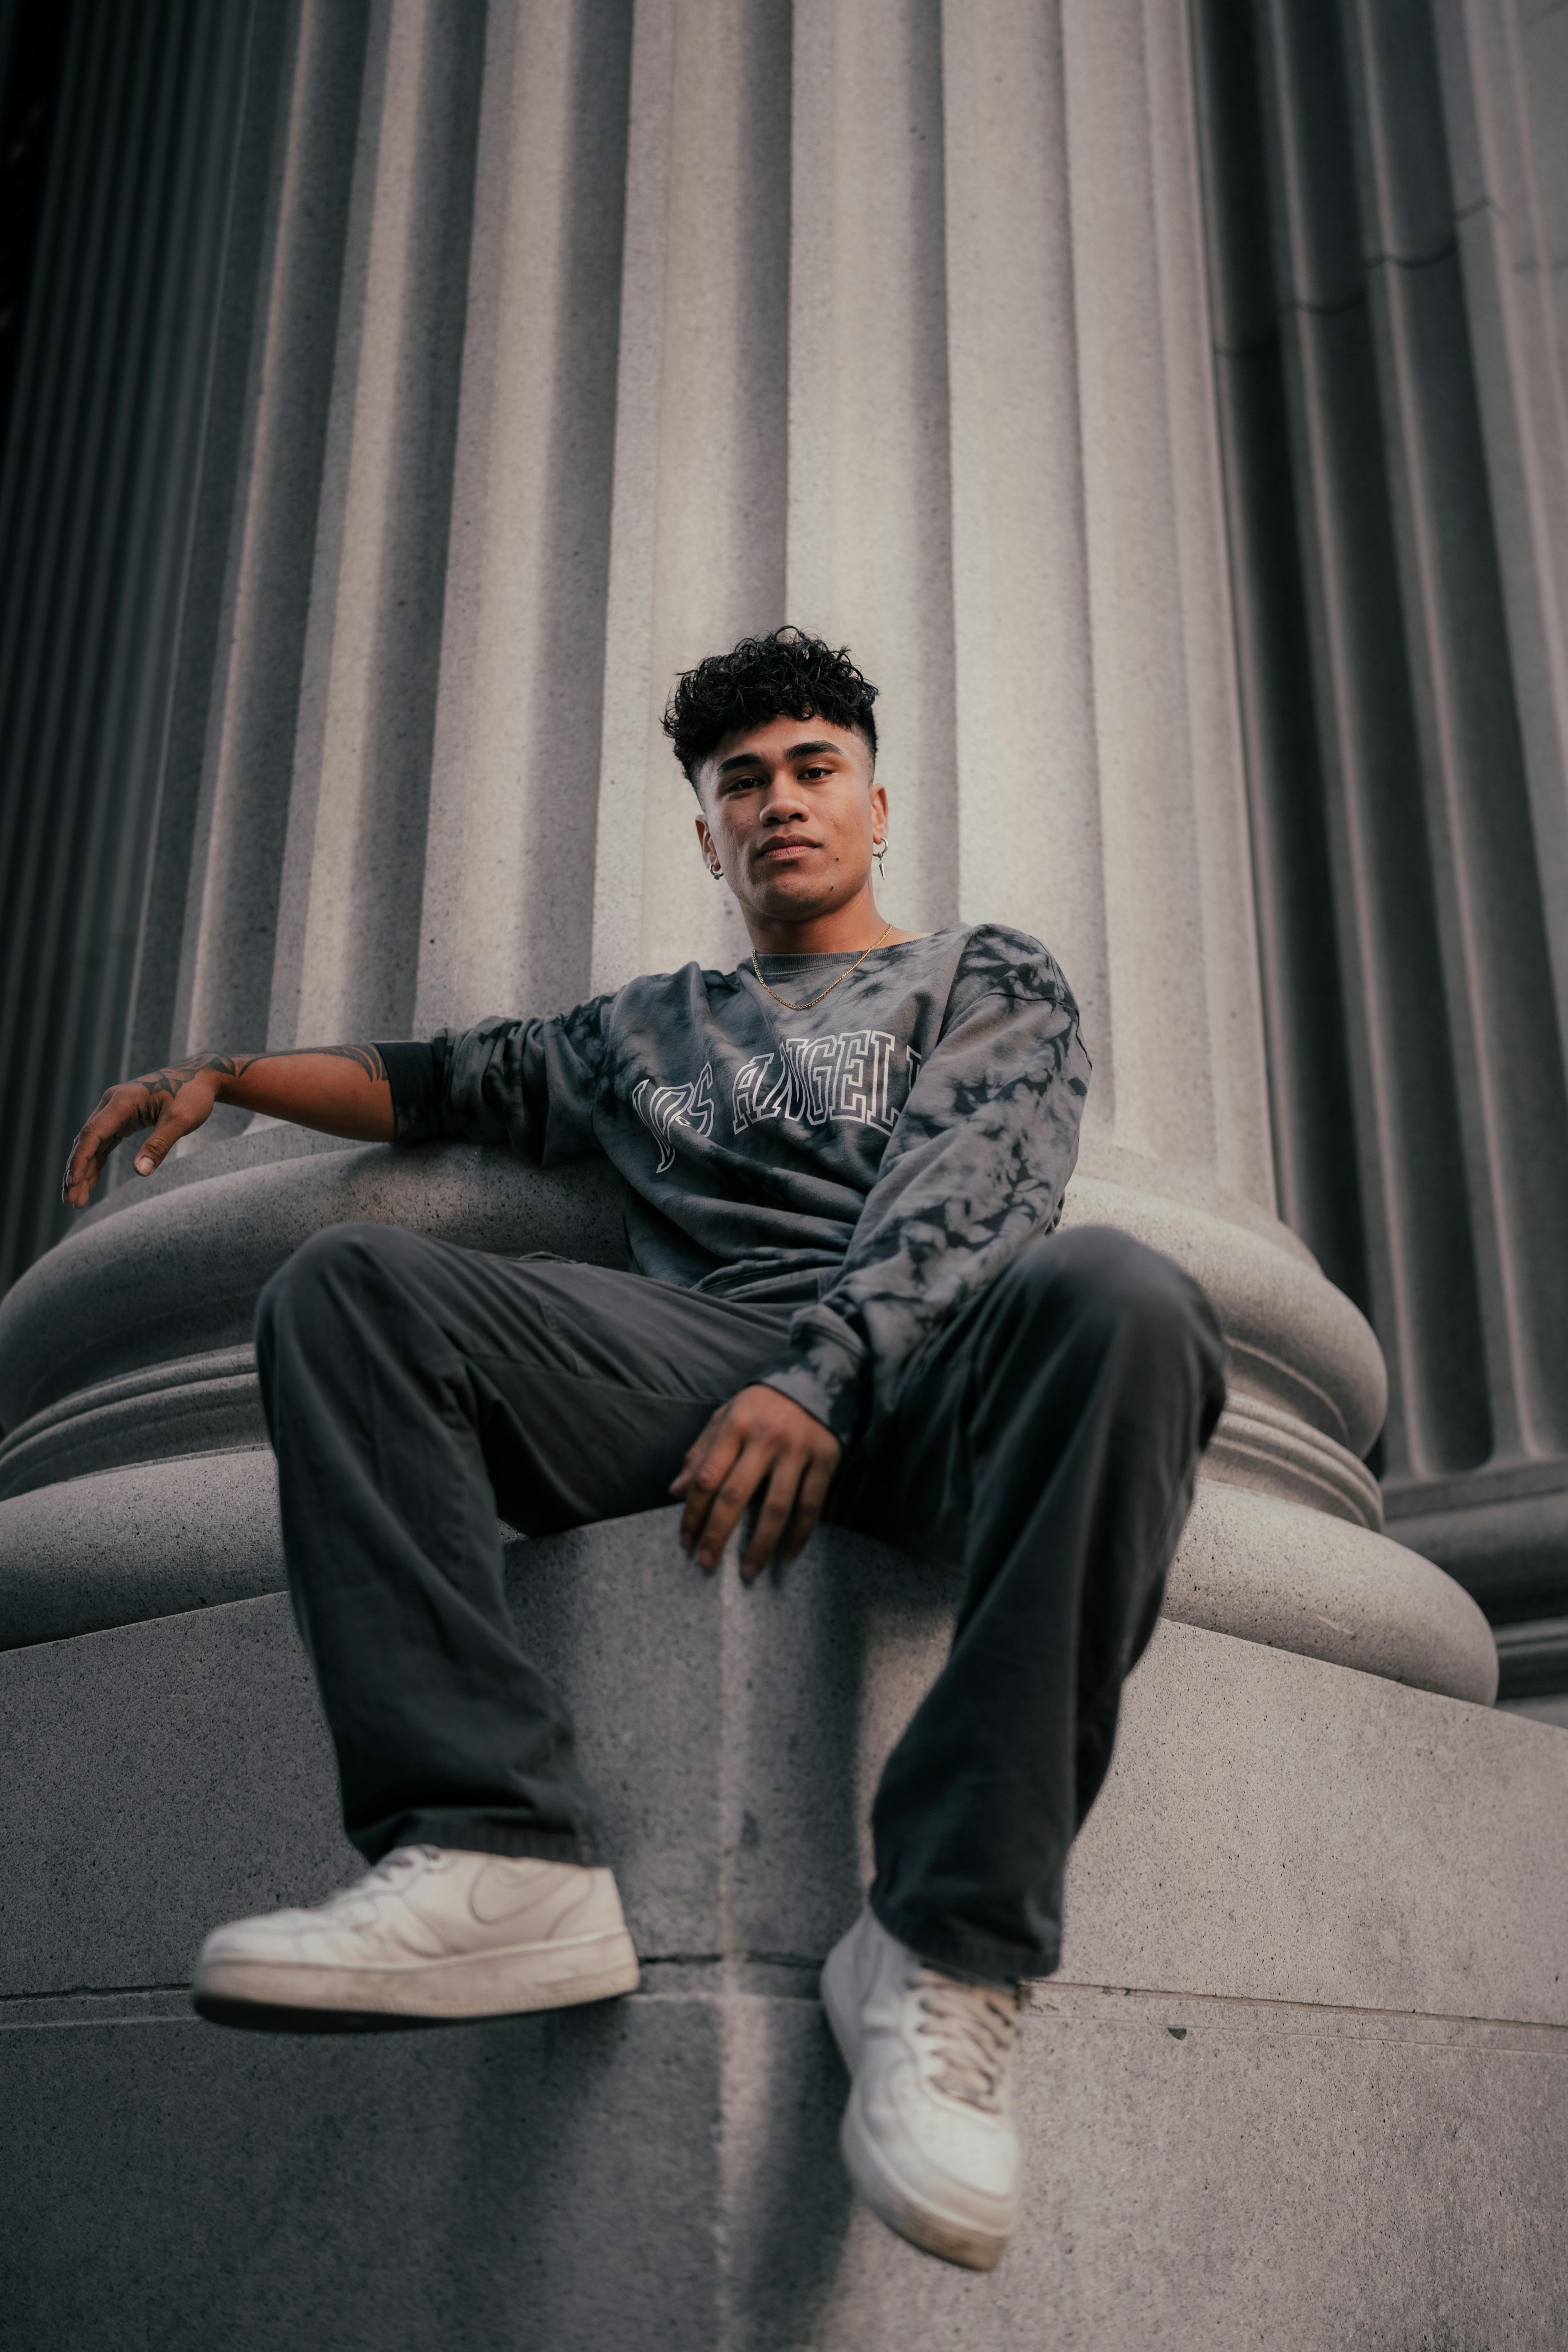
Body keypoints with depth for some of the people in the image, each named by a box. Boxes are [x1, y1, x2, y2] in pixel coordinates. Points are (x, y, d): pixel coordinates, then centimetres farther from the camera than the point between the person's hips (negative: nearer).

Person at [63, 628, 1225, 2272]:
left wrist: (825, 1376, -17)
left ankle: (942, 1952, -37)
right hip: (693, 1351, 3)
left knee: (1114, 1297, -38)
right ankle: (499, 1863, -32)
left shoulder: (991, 980, 21)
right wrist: (226, 1072, 21)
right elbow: (458, 1079, 38)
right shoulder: (654, 1030, 34)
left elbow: (956, 1198, 3)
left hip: (924, 1364, -3)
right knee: (349, 1283, -19)